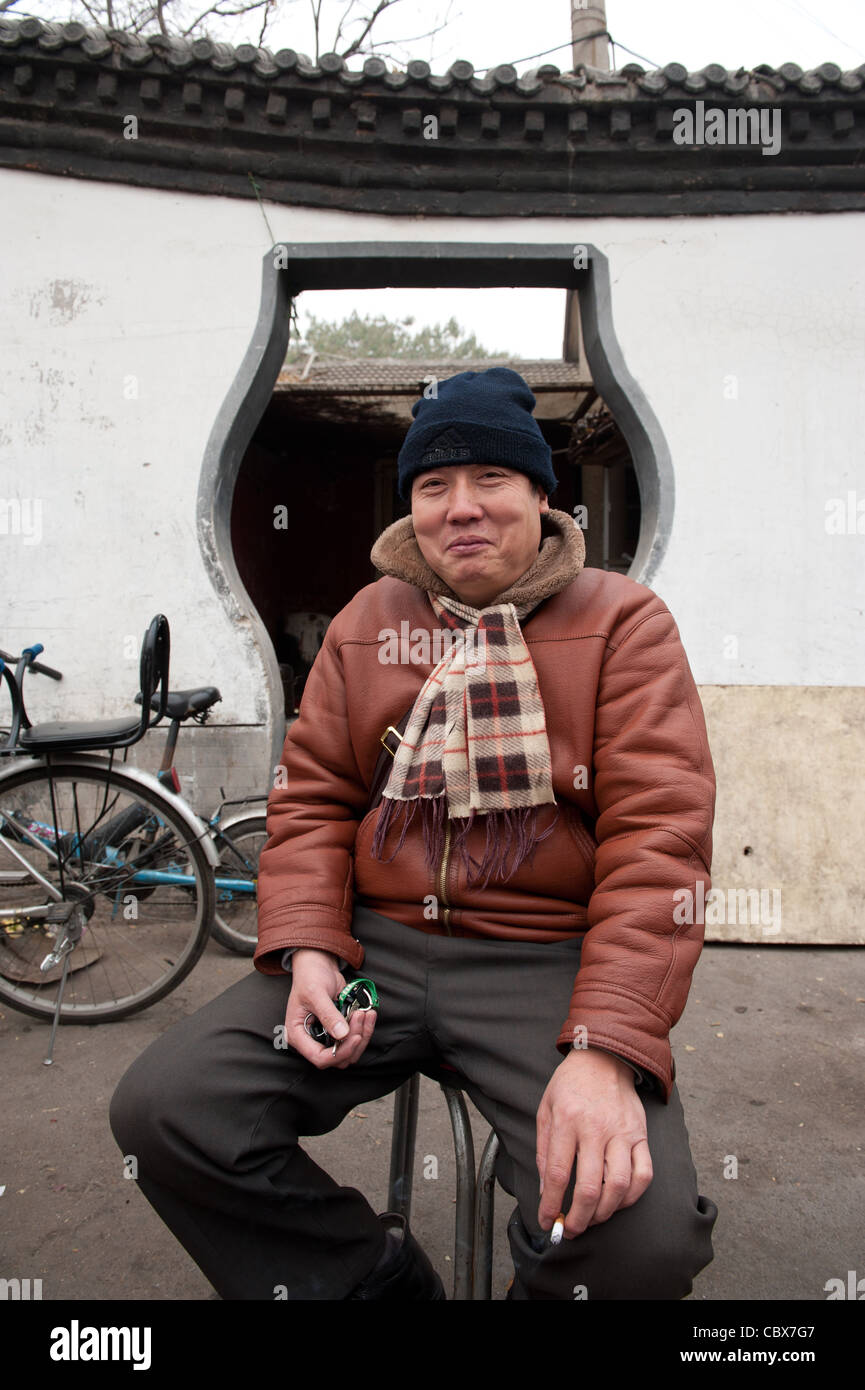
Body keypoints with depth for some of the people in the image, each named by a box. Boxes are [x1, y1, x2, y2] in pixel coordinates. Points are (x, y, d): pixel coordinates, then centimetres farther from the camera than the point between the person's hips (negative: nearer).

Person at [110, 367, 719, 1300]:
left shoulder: (622, 620, -1)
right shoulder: (365, 623, 12)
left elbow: (658, 834, -10)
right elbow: (311, 796, 12)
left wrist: (607, 1049, -21)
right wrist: (309, 950, -6)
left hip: (548, 961, -3)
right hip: (374, 943, 4)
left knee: (638, 1236, -27)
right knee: (160, 1109, -13)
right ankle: (376, 1277, 10)